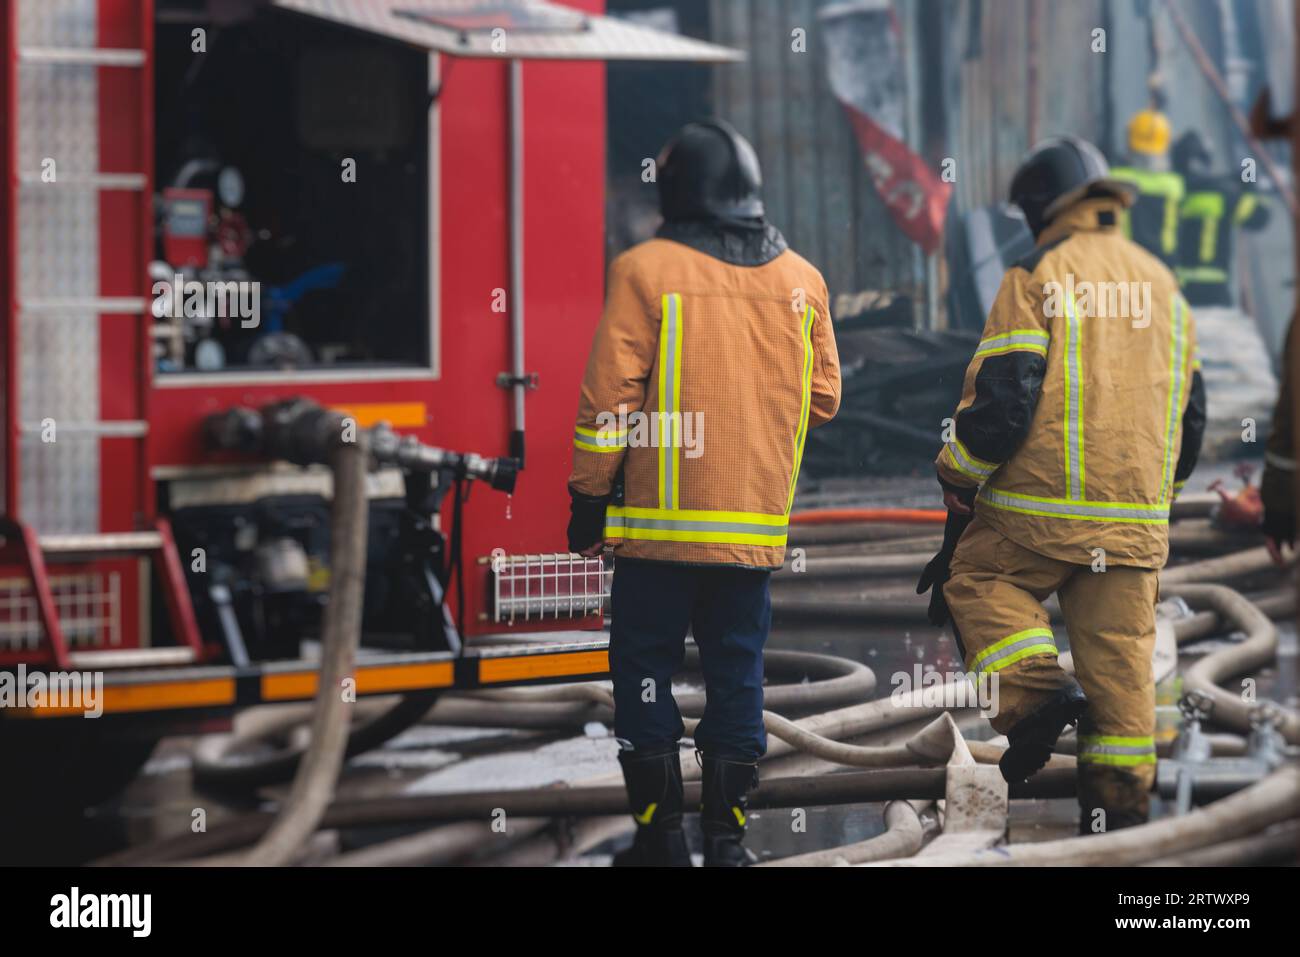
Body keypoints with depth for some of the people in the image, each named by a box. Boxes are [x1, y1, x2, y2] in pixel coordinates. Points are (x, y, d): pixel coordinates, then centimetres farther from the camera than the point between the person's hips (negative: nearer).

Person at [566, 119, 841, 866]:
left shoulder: (646, 271, -8)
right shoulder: (800, 280, 5)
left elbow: (610, 394, -8)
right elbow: (823, 398, 11)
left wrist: (590, 496, 0)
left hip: (662, 518, -3)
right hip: (757, 525, 4)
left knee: (645, 666, 6)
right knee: (738, 672, 10)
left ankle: (659, 832, 5)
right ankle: (727, 837, 8)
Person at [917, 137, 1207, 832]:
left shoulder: (1039, 276, -5)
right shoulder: (1162, 285, 16)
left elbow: (1000, 398, -12)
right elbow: (1190, 414, 20)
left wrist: (960, 491, -2)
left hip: (1043, 511, -5)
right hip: (1137, 520, 5)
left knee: (976, 581, 15)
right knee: (1120, 652, 7)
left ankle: (1033, 693, -8)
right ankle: (1119, 808, 6)